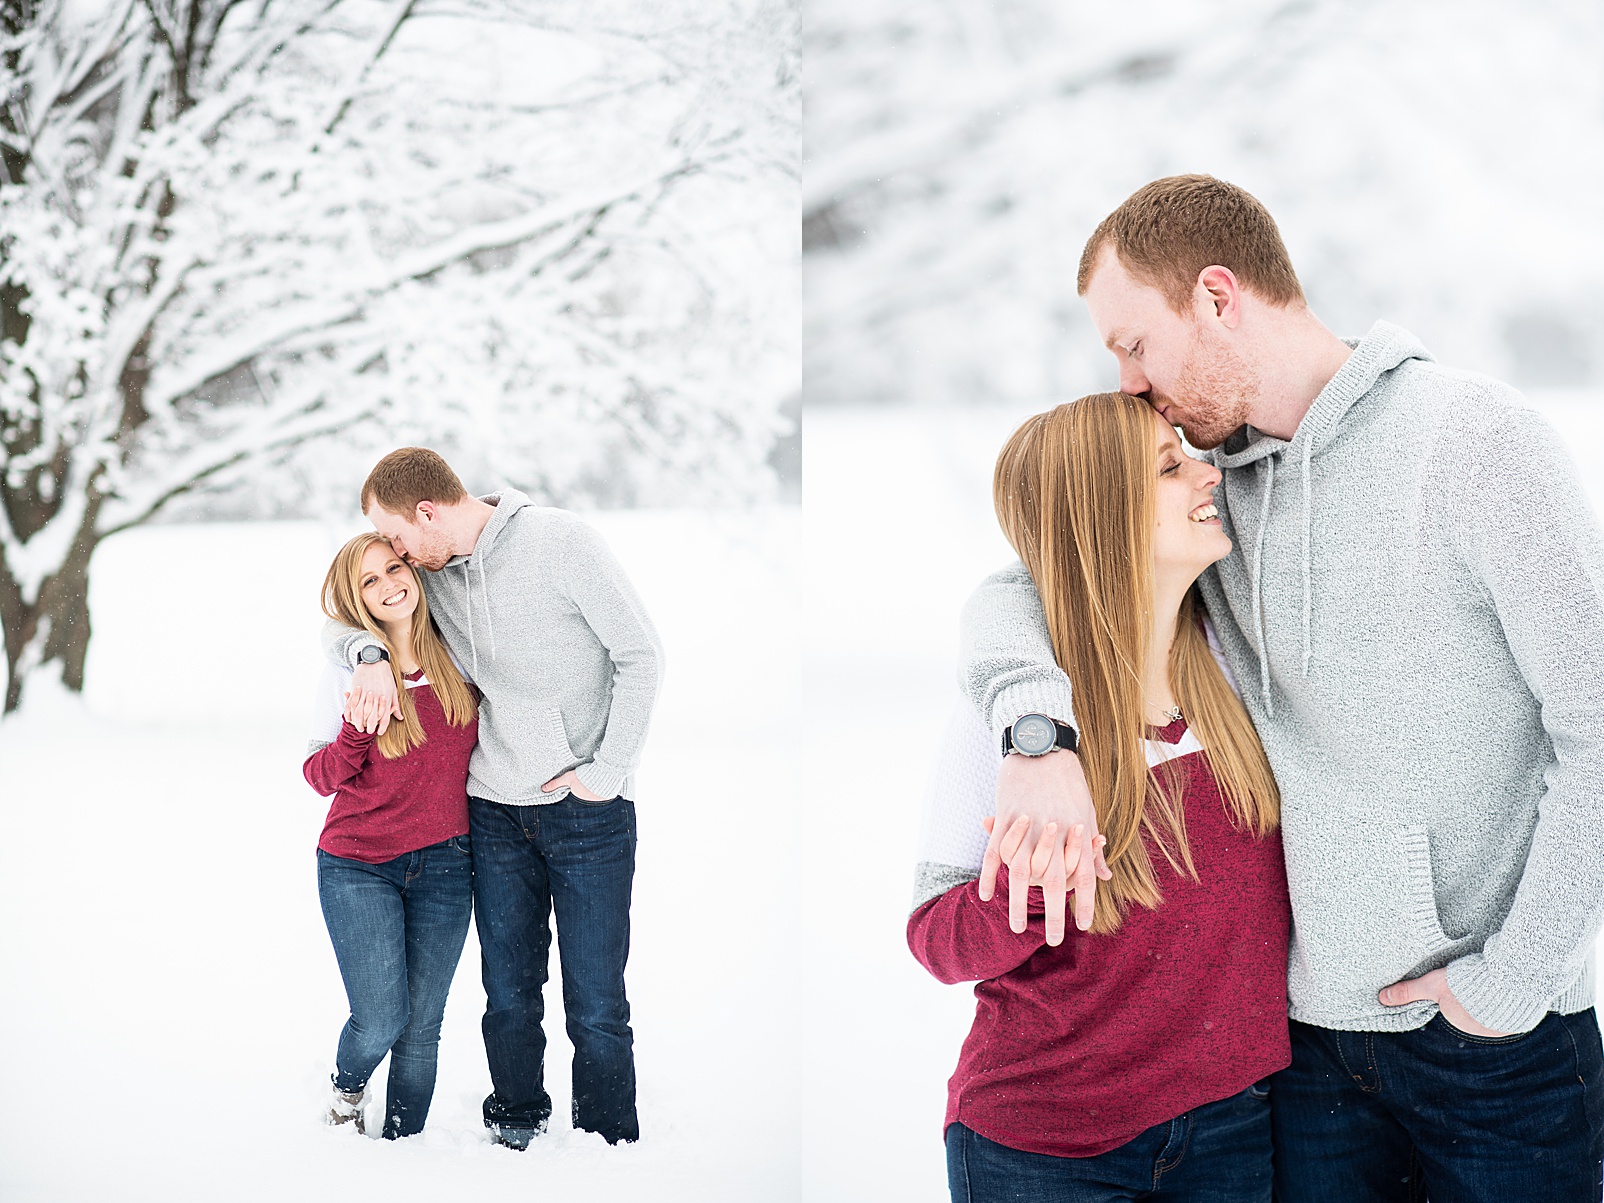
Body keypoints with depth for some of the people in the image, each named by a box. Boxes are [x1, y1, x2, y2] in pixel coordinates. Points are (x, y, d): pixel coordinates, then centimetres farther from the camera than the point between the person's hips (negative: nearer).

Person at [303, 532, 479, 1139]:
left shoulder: (456, 657, 0)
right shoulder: (347, 672, -8)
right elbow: (320, 777, -5)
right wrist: (355, 733, -22)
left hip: (444, 866, 3)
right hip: (358, 868, -3)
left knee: (421, 1027, 5)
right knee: (381, 1020, -9)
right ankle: (347, 1089, 24)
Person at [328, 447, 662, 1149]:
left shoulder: (557, 542, -9)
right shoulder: (429, 572, 8)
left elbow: (641, 655, -8)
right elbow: (342, 623, 18)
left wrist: (607, 770, -10)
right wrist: (369, 656, -6)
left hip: (588, 808, -5)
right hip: (495, 810, 5)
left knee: (596, 1007, -2)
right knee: (508, 998, 8)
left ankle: (609, 1147, 12)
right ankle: (516, 1124, 27)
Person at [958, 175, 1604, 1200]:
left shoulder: (1469, 434, -10)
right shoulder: (1209, 487, 8)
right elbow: (1009, 597, 4)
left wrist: (1514, 980, -13)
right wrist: (1041, 733, -18)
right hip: (1313, 1028, 5)